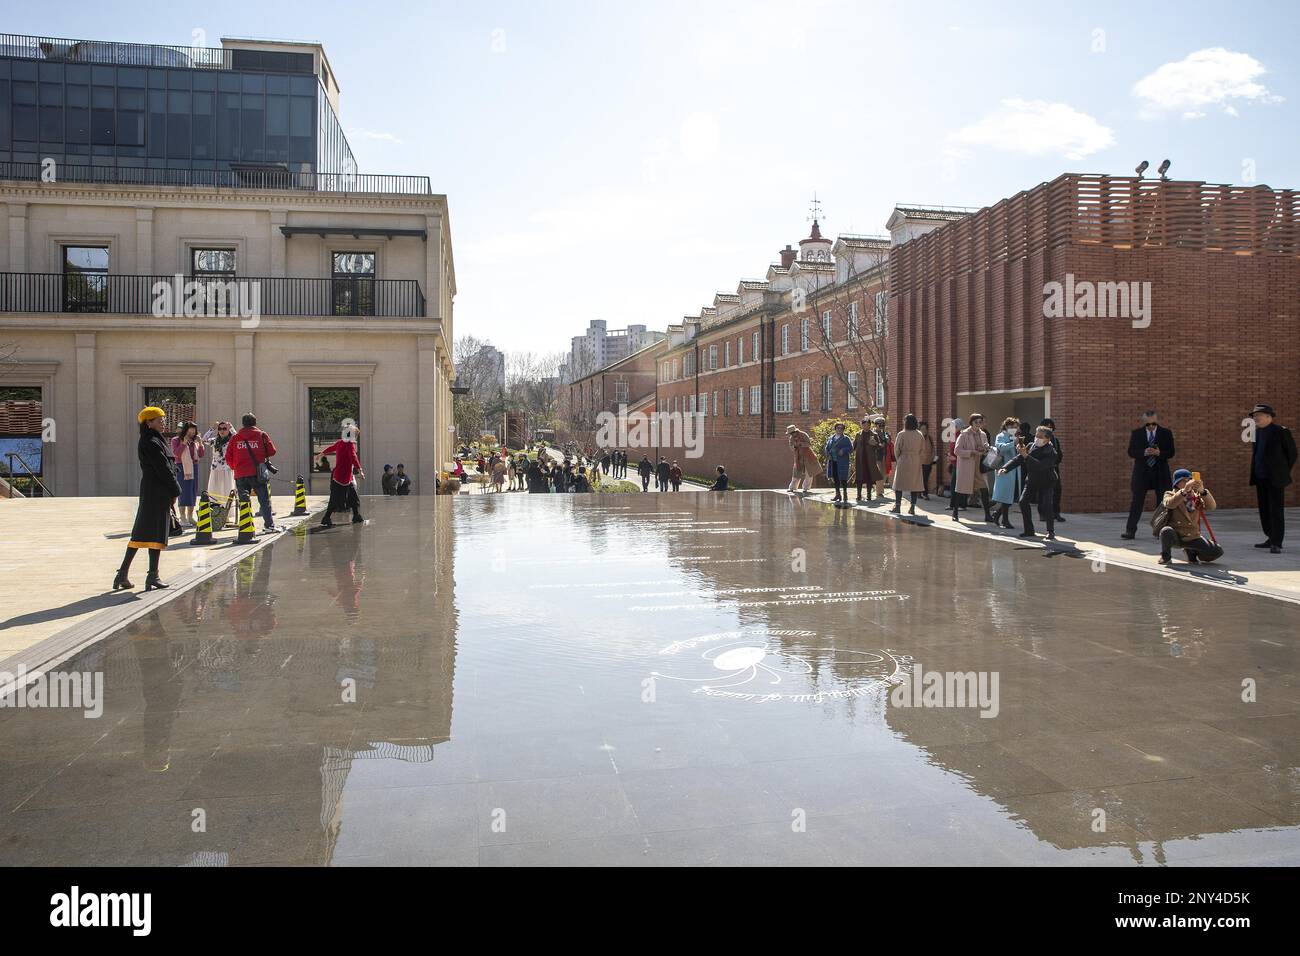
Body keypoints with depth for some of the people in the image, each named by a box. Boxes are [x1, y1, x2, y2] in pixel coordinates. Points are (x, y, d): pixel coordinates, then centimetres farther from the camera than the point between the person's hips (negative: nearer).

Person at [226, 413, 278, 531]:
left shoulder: (235, 438, 8)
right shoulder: (262, 435, 2)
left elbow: (228, 457, 8)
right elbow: (272, 451, 2)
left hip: (240, 474, 2)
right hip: (258, 473, -2)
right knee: (264, 500, 5)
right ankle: (270, 525, 4)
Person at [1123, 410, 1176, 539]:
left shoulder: (1166, 433, 2)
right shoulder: (1136, 433, 1)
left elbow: (1171, 453, -1)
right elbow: (1131, 452, -3)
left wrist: (1159, 453, -21)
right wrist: (1144, 452, -22)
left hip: (1160, 472, 1)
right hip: (1141, 471, -1)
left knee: (1162, 502, 6)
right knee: (1137, 502, -5)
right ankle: (1130, 531, -4)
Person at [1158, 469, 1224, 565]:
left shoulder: (1197, 497, 5)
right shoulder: (1170, 495, -4)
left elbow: (1211, 507, -17)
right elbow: (1170, 504, -30)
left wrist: (1202, 491, -35)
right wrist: (1184, 490, -45)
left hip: (1192, 538, 3)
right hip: (1175, 537, -3)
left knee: (1218, 551, -13)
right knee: (1167, 531, -38)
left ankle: (1191, 552, 17)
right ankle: (1165, 555, -7)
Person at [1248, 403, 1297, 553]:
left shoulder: (1282, 432, -7)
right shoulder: (1257, 432, 11)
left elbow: (1292, 454, -1)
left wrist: (1283, 473, 4)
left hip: (1275, 479, -7)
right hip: (1260, 478, 7)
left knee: (1276, 510, -7)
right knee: (1264, 510, 10)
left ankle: (1276, 544, -6)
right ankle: (1271, 538, 20)